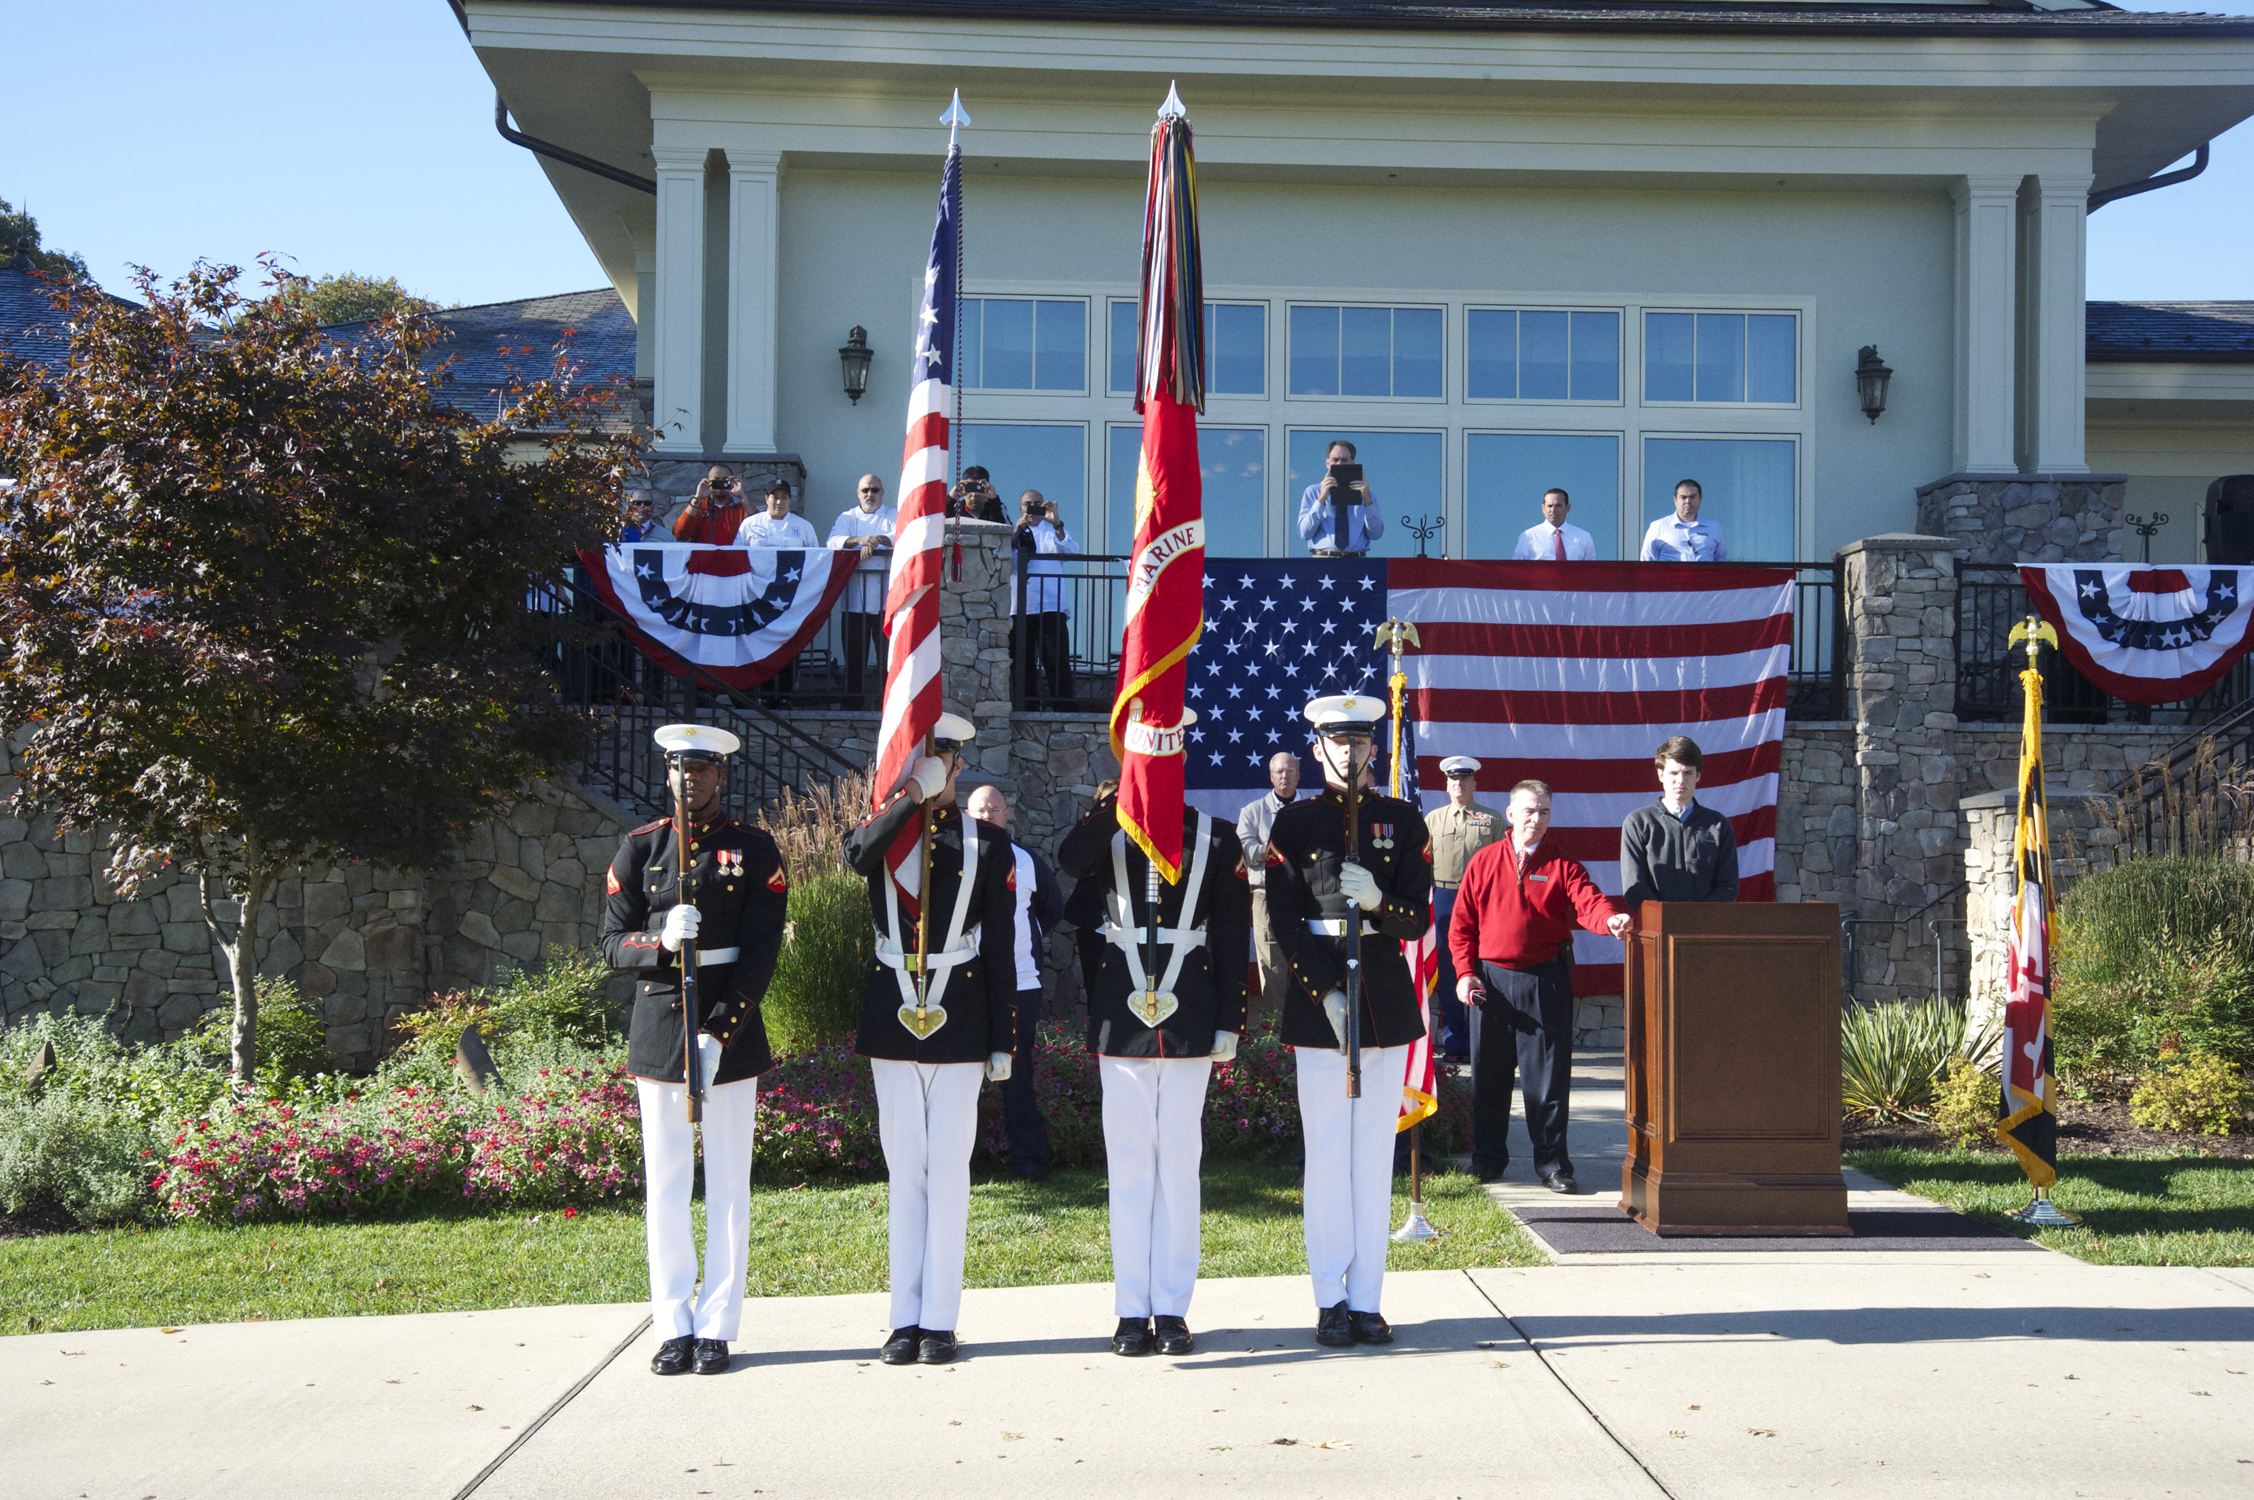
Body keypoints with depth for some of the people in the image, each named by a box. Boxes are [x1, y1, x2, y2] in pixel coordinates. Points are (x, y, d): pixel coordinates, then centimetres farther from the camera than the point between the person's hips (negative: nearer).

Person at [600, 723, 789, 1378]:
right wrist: (662, 941, -17)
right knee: (665, 1183, 4)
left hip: (732, 1026, -1)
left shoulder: (755, 850, 1)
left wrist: (718, 1032, -14)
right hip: (658, 1024, 2)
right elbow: (613, 943, 6)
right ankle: (674, 1328, 11)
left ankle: (716, 1327, 9)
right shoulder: (638, 849, 7)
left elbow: (761, 952, -4)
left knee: (728, 1182, 2)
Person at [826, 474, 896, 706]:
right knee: (855, 652, 0)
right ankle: (855, 702, 7)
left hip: (887, 597, -1)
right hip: (855, 597, 1)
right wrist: (860, 540, -21)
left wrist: (876, 540, -20)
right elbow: (834, 542, -3)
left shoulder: (894, 516, 14)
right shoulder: (846, 518, 15)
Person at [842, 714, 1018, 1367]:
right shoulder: (879, 833, 6)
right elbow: (858, 856, -21)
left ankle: (940, 1320, 7)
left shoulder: (987, 846, 3)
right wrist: (913, 795, -25)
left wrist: (1002, 1039, -1)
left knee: (948, 1169, 0)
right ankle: (906, 1319, 12)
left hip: (960, 1024, -1)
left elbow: (1000, 949, 2)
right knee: (904, 1169, 6)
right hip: (893, 1019, 2)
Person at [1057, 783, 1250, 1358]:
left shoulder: (1217, 839, 5)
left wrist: (1229, 1023, -1)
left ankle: (1172, 1309, 11)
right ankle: (1132, 1310, 11)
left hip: (1190, 1026, 0)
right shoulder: (1107, 832, 6)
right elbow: (1071, 860, -19)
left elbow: (1232, 938, 4)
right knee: (1128, 1163, 4)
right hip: (1122, 1024, 0)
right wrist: (1127, 796, -21)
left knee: (1179, 1161, 4)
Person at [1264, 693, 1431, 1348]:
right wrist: (1325, 994, -12)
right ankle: (1331, 1300, 7)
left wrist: (1376, 901, -17)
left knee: (1376, 1152, 5)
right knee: (1328, 1151, 1)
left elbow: (1417, 920, 4)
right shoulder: (1293, 823, 3)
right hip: (1317, 1001, -2)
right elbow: (1286, 923, -2)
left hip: (1387, 999, 2)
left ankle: (1366, 1299, 11)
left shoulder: (1403, 821, 8)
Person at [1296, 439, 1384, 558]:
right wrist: (1321, 498, -7)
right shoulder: (1313, 492, 16)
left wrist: (1367, 499, -5)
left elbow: (1376, 534, 5)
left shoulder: (1364, 494, 20)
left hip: (1356, 562, 1)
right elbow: (1304, 533, 1)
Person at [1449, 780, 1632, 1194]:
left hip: (1545, 982, -1)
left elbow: (1588, 902, -12)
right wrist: (1465, 972, -3)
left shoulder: (1562, 866, 5)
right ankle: (1487, 1159, 19)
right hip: (1491, 980, 1)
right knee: (1489, 1075, 7)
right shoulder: (1484, 862, 7)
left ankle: (1552, 1163, 8)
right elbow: (1461, 923, 7)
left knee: (1548, 1076, 0)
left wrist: (1611, 919, -35)